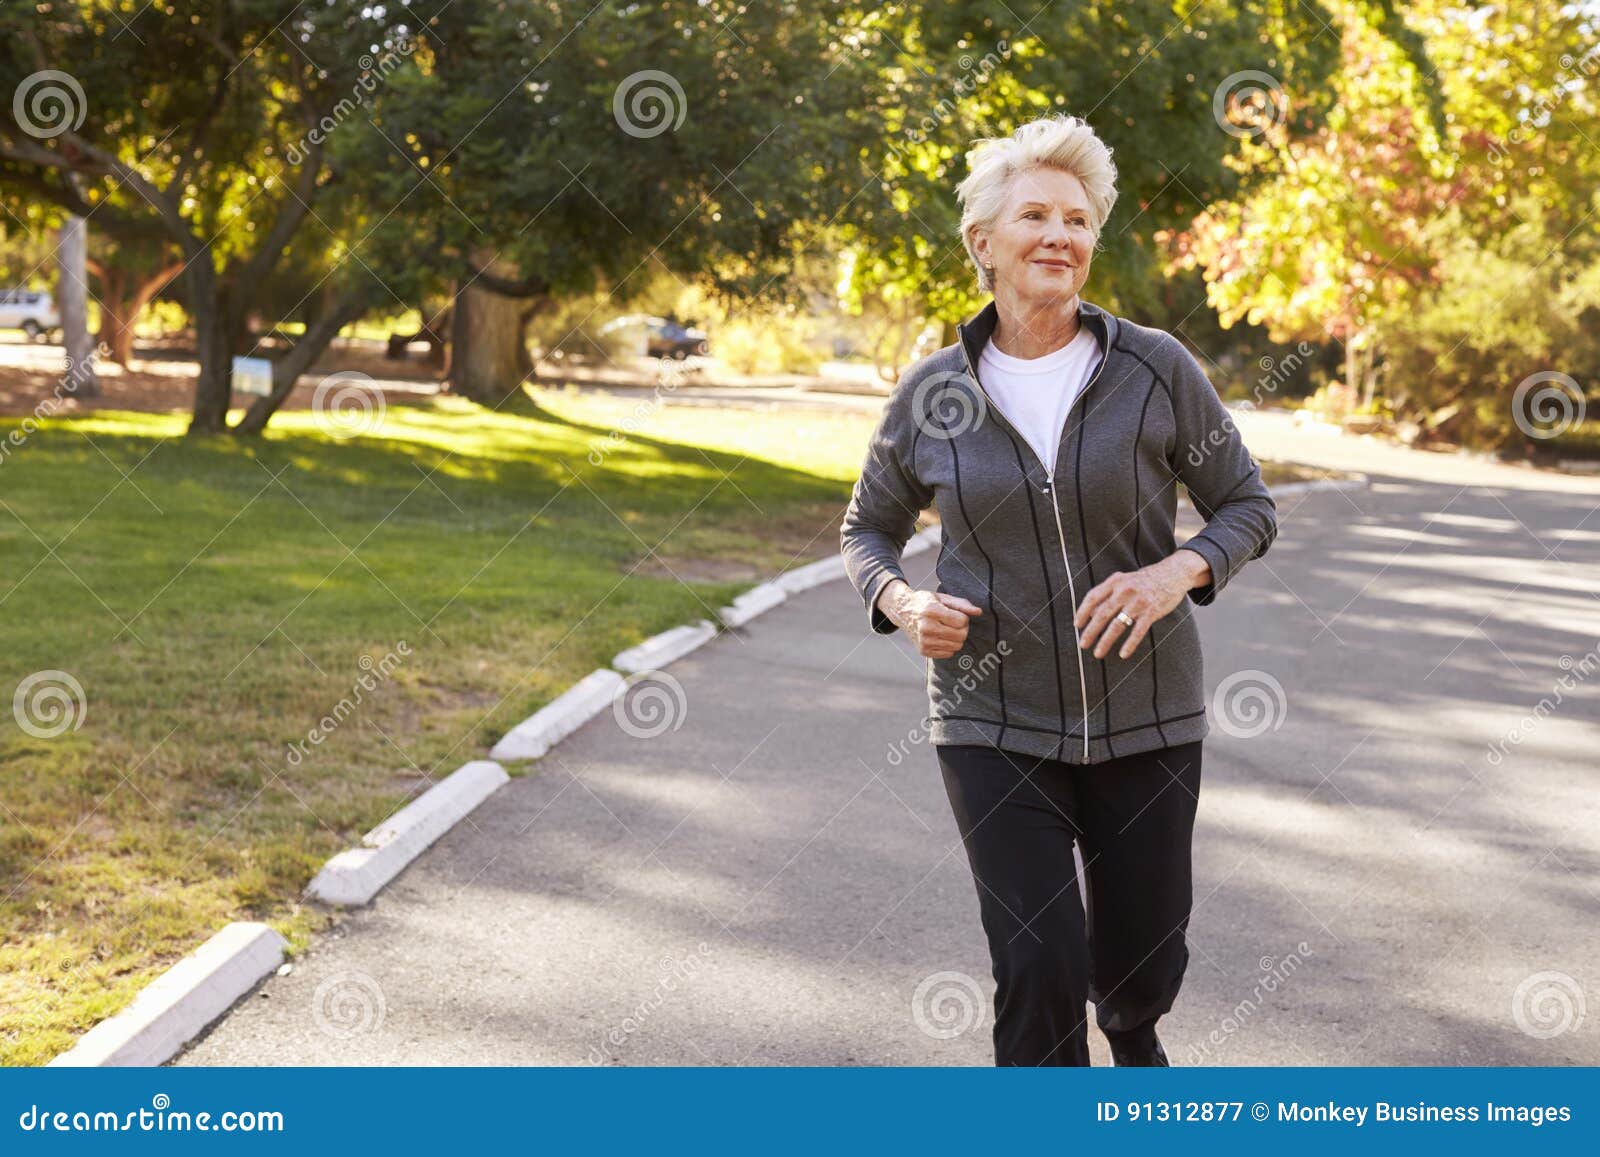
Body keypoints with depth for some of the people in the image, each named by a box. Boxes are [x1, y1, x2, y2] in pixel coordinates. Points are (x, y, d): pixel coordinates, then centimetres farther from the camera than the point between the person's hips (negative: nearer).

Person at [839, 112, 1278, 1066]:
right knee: (1038, 976, -10)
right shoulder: (931, 394, -2)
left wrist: (1176, 573, -17)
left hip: (1144, 717, 1)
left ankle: (1131, 1029, 51)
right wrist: (902, 603, -10)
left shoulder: (1155, 369, -5)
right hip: (995, 722, -1)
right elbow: (869, 530, 11)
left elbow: (1248, 507, 3)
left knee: (1145, 966, 13)